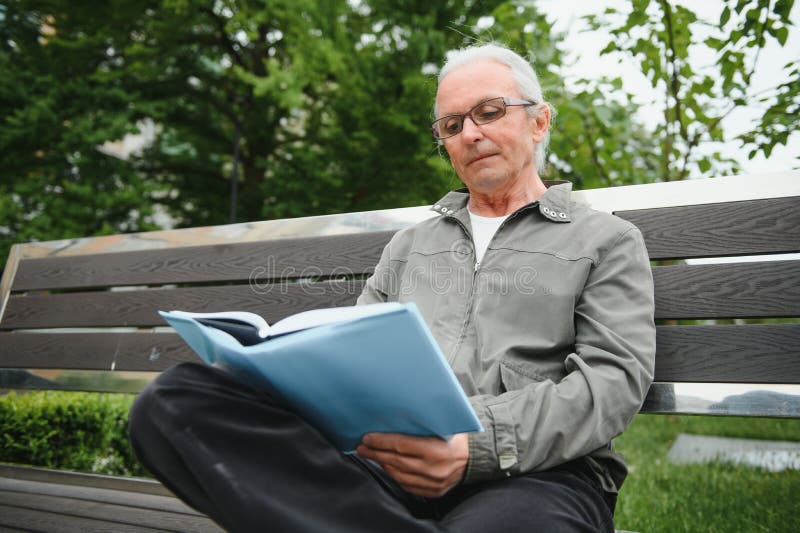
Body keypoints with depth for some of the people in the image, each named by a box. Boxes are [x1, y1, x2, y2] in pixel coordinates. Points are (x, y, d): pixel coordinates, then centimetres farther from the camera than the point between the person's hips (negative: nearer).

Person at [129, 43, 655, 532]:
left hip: (538, 472, -6)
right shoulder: (410, 243, 27)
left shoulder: (608, 240, 14)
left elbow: (615, 376, 0)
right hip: (388, 459, 7)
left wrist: (481, 442, -17)